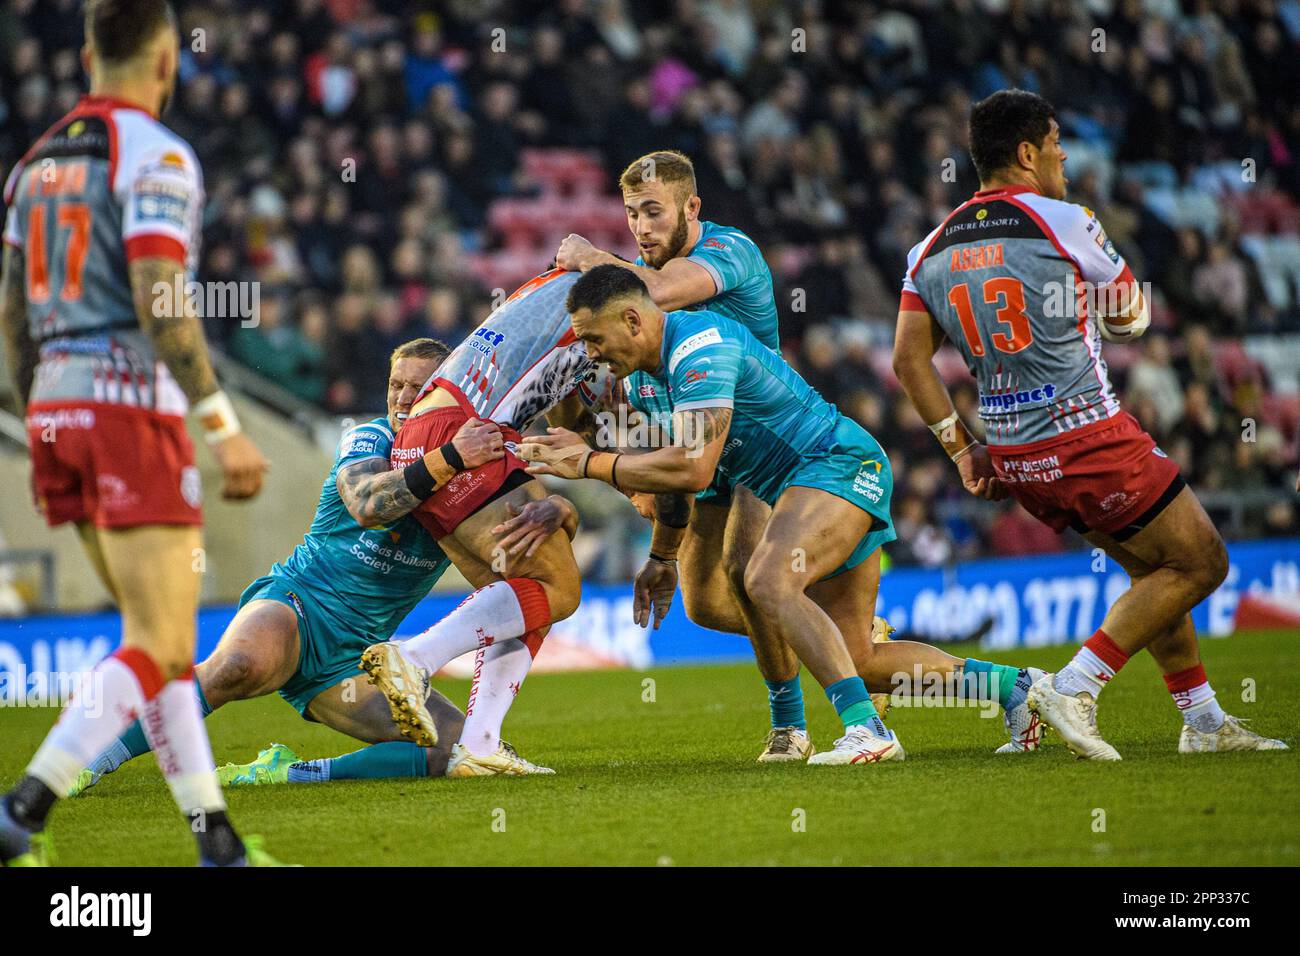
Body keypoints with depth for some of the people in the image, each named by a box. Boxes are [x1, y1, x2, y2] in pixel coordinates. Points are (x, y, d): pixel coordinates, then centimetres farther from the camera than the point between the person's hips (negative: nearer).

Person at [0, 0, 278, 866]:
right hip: (132, 408, -8)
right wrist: (226, 429, -17)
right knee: (161, 648, -7)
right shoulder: (157, 157, -10)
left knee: (161, 635, 14)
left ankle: (217, 840, 13)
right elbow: (161, 306, -19)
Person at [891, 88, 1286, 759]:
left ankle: (1203, 720, 22)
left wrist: (962, 449, 11)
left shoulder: (931, 250, 8)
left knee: (1154, 566, 21)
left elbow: (909, 359, 6)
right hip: (1086, 436, -8)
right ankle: (1074, 688, -6)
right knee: (1199, 563, 3)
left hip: (1009, 454, 8)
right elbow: (1132, 319, 3)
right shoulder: (1064, 223, -10)